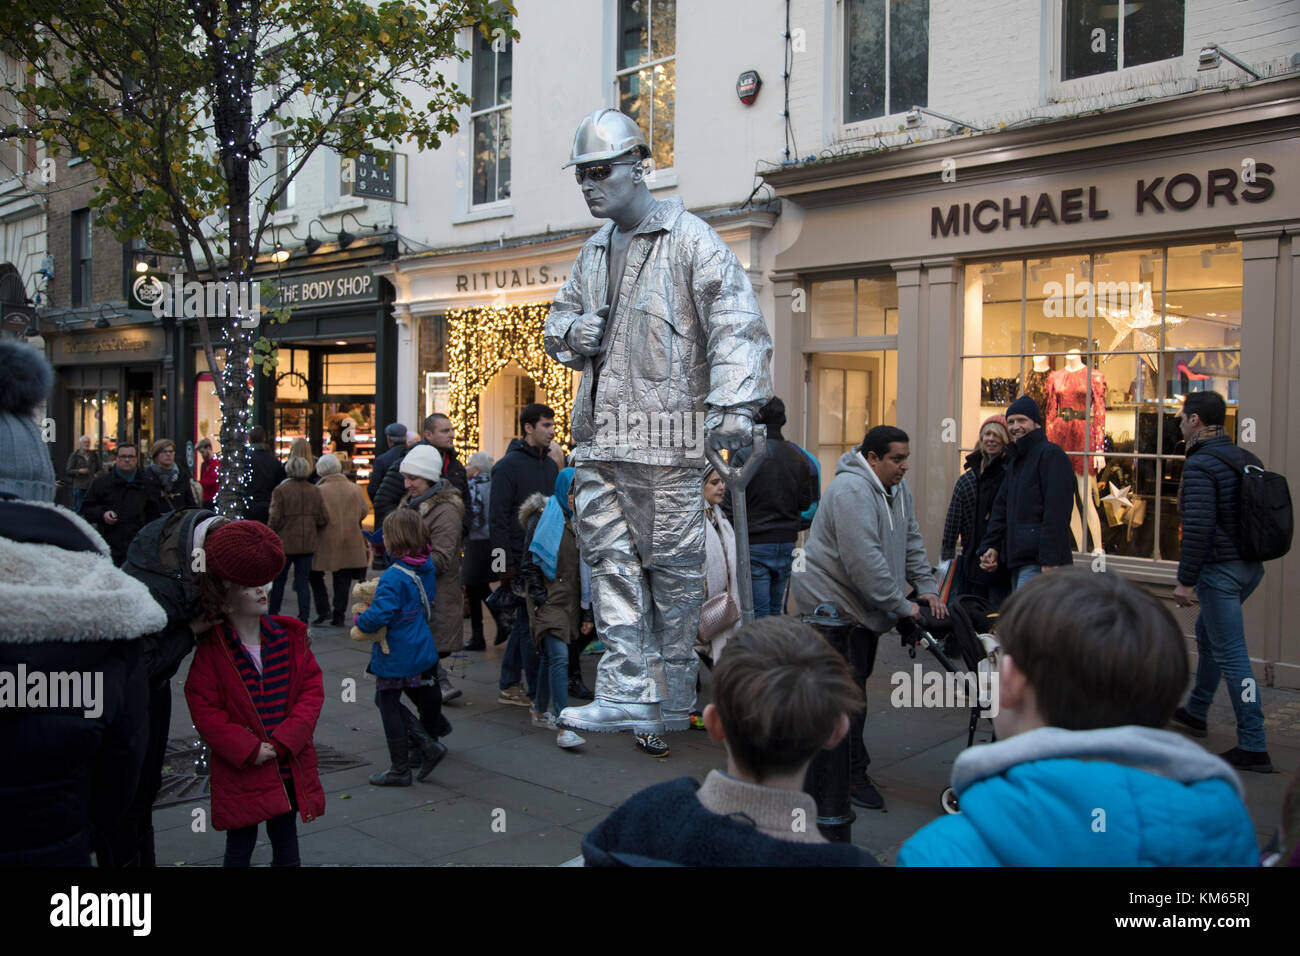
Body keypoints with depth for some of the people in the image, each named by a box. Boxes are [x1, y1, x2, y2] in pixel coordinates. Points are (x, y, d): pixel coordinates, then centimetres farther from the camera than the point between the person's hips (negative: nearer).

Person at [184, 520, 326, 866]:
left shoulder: (290, 636, -1)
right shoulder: (211, 651, -10)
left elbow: (312, 689, -2)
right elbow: (205, 711, -12)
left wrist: (285, 740, -13)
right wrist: (249, 750, -17)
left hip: (290, 768, 3)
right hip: (240, 776, -3)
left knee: (286, 842, 17)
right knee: (240, 847, 11)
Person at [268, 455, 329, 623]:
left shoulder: (281, 490, -10)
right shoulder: (315, 491, 1)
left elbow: (275, 519, -12)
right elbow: (324, 519, 0)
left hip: (285, 542, -3)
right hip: (308, 544, 3)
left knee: (279, 580, 11)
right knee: (303, 581, 7)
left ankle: (272, 616, 20)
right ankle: (304, 618, 3)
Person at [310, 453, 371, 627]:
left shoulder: (319, 490, -10)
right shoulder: (355, 489, 1)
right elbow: (364, 510, 7)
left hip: (325, 542, -3)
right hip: (350, 544, 3)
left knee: (315, 575, 13)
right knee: (343, 580, 9)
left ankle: (324, 609, 3)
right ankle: (339, 616, 9)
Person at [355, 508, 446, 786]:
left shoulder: (393, 578, -25)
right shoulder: (427, 567, 0)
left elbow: (378, 615, -31)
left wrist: (360, 620, -10)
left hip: (395, 657, -8)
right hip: (422, 651, 8)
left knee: (388, 706, 8)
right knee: (386, 700, 23)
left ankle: (400, 770, 17)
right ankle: (428, 742, 14)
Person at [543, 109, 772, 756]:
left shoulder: (690, 239, -3)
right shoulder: (594, 252, 20)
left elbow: (735, 323, -14)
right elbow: (557, 323, 30)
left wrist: (734, 404, -27)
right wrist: (574, 332, 4)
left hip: (665, 438, -7)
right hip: (599, 437, 7)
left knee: (672, 566, 1)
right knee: (611, 562, 4)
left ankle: (671, 702, 13)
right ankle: (627, 696, 9)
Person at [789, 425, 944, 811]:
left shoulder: (897, 490, 9)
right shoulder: (852, 491, -24)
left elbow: (911, 542, 17)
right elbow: (864, 560, -29)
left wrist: (927, 587, 5)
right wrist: (902, 606, -23)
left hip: (862, 604, 10)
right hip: (831, 600, -10)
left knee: (857, 677, 16)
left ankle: (849, 766, 28)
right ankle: (851, 775, -1)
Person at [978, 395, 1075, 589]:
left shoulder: (1051, 454, -6)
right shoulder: (1014, 460, 23)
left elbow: (1057, 512, -15)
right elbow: (1001, 507, 22)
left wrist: (1050, 561, -20)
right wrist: (990, 546, 7)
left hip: (1039, 563, -9)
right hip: (1016, 562, 9)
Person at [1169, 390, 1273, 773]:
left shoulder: (1200, 464, -17)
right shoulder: (1244, 460, 10)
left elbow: (1198, 527, -24)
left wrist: (1186, 580, -17)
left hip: (1220, 570, -10)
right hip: (1249, 566, 10)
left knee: (1231, 655, -5)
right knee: (1207, 632, 25)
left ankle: (1253, 747, -2)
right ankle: (1196, 712, 39)